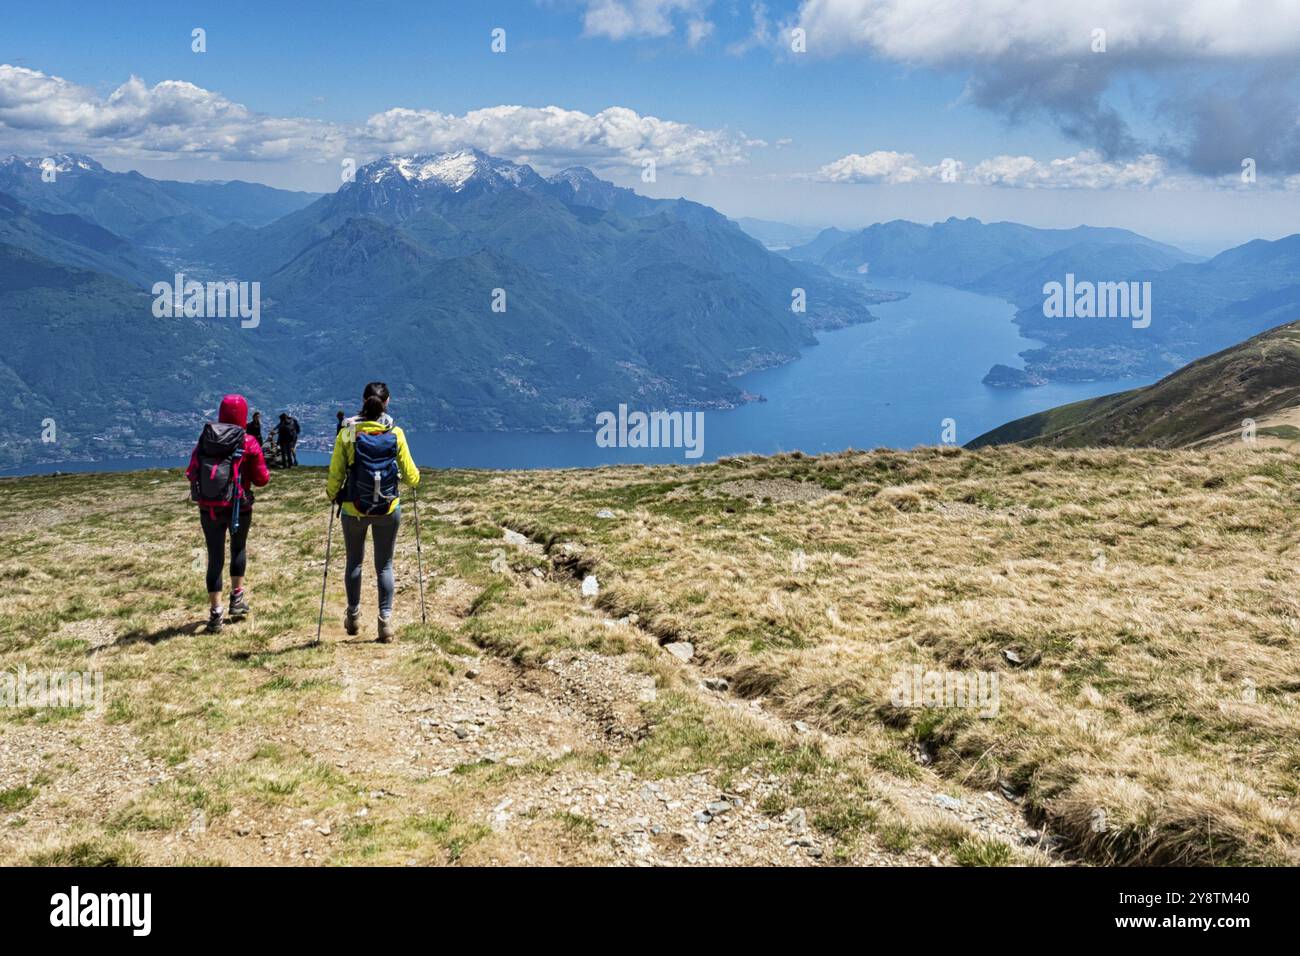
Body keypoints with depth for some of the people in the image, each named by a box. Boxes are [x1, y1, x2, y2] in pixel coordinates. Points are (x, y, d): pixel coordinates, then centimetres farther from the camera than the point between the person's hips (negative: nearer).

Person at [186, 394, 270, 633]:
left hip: (208, 509, 2)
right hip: (238, 507, -2)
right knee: (238, 547, 23)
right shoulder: (248, 443, -7)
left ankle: (215, 612, 4)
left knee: (215, 557, 7)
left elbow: (191, 473, 0)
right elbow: (261, 479, -5)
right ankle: (237, 596, 20)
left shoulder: (204, 439, 1)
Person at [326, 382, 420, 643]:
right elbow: (411, 476, -2)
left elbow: (335, 475, -5)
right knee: (384, 565, 10)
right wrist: (416, 476, 22)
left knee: (354, 562, 18)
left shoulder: (347, 433, -9)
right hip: (388, 510, 0)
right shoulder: (395, 434, -7)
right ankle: (385, 621, 3)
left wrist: (331, 494, 16)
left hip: (354, 510, 0)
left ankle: (353, 616, 30)